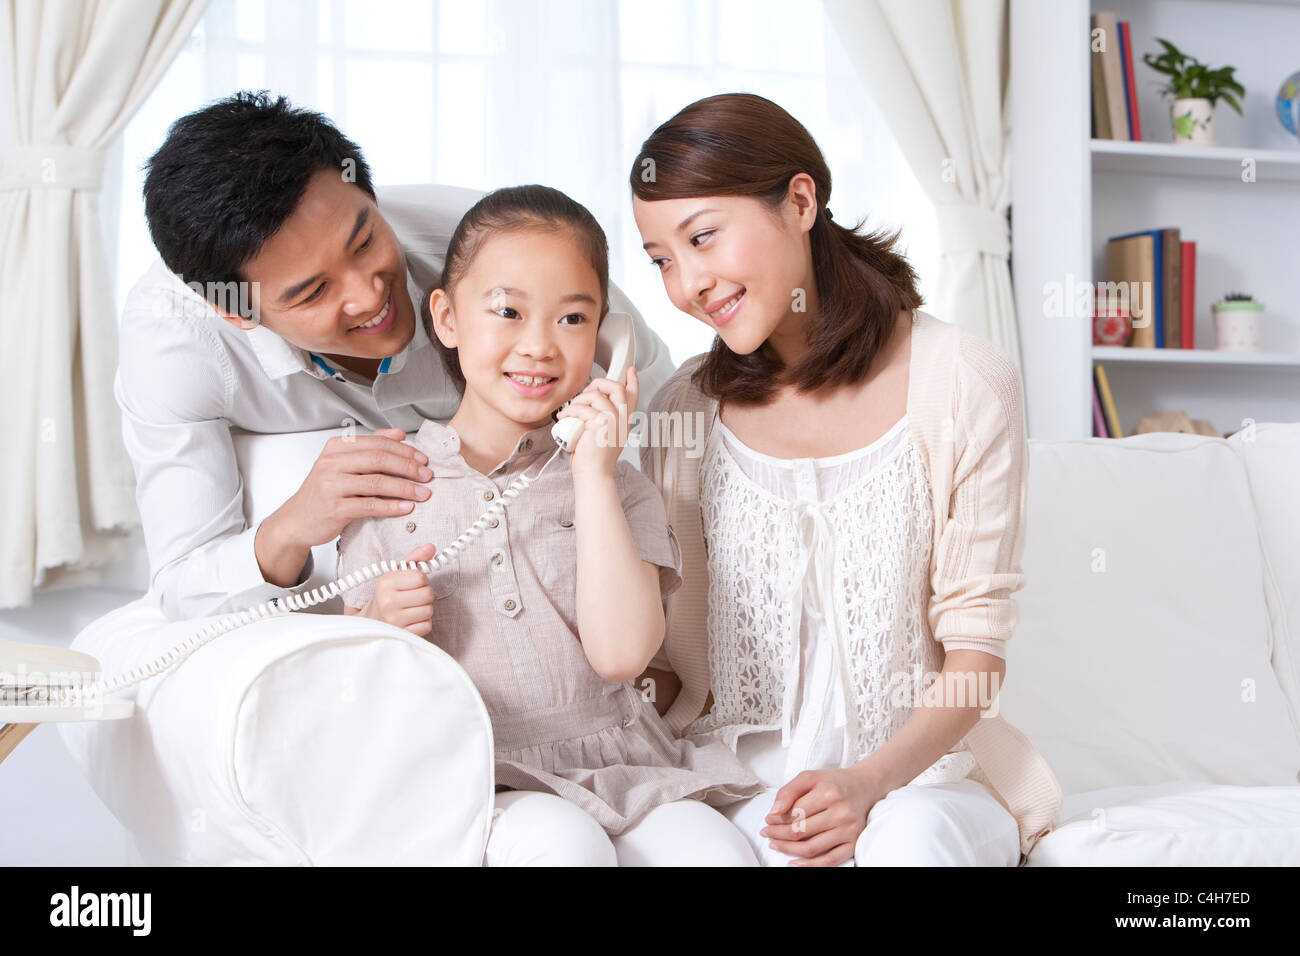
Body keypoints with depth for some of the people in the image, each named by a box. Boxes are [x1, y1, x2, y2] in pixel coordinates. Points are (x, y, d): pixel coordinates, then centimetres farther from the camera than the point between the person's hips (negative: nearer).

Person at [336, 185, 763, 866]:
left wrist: (593, 472, -10)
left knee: (714, 849, -27)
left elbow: (620, 653, -10)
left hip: (616, 765, 1)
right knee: (560, 844, -32)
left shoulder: (614, 485, 8)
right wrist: (381, 628, -14)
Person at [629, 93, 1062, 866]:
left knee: (912, 837, -33)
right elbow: (680, 660, 8)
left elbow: (976, 643, -4)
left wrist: (872, 781, -20)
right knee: (774, 842, -33)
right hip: (743, 778, 1)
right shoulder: (686, 411, 5)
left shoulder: (964, 384, -4)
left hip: (921, 773, 0)